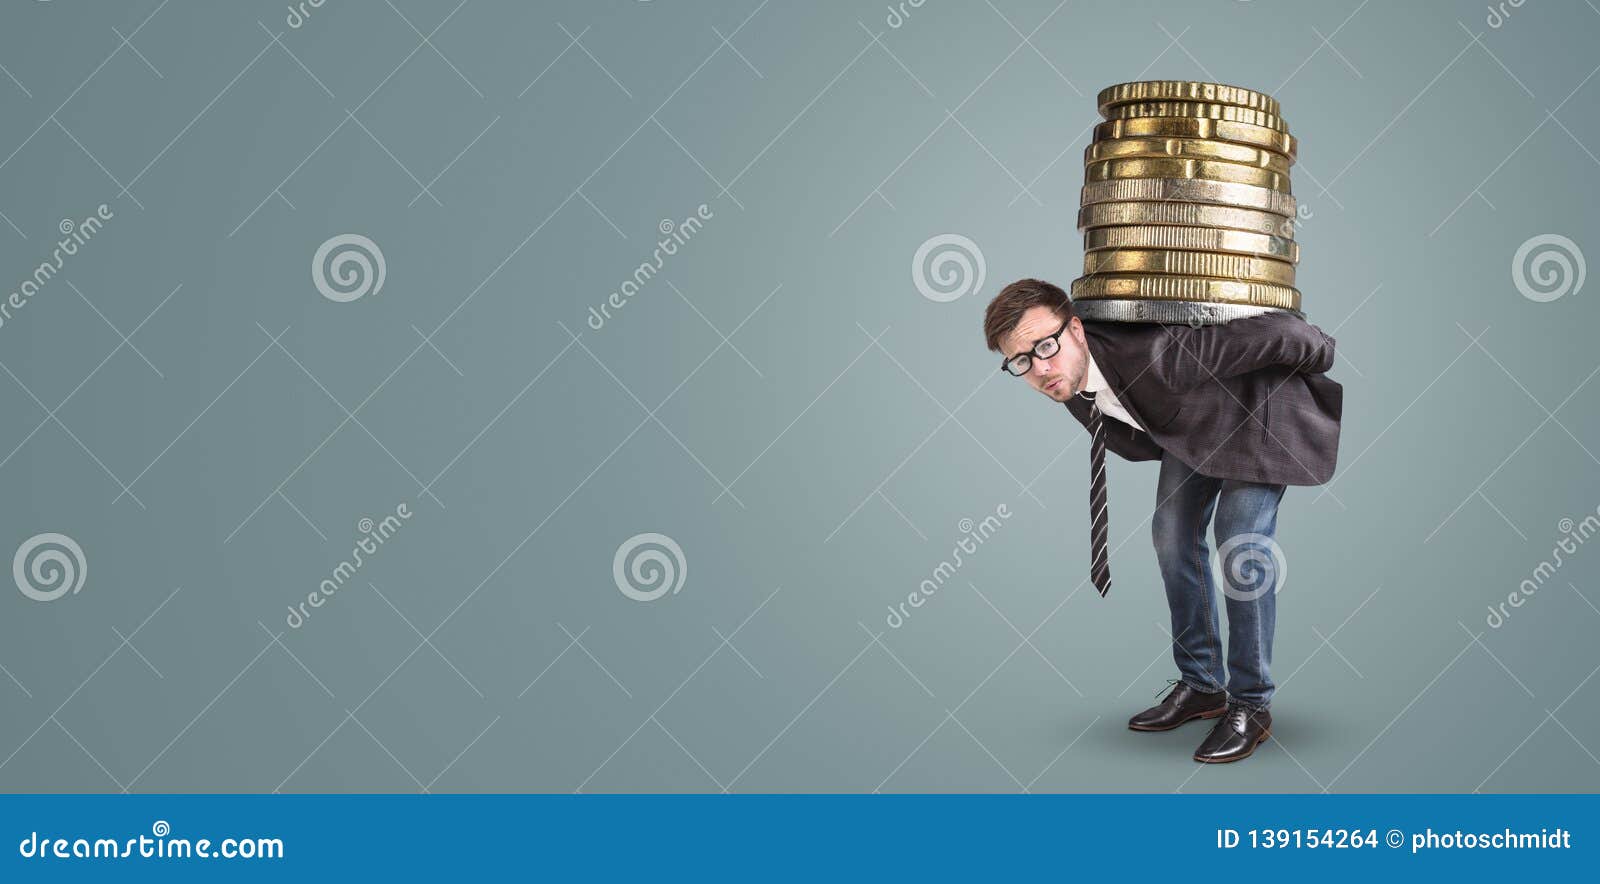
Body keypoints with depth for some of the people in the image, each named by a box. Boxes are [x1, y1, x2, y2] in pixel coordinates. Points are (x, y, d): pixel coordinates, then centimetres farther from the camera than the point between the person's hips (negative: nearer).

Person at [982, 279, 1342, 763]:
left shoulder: (1153, 355, -44)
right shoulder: (1071, 384, -18)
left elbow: (1274, 331, -37)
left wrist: (1326, 355, -20)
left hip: (1260, 402, -7)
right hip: (1190, 423, 7)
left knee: (1242, 547, -15)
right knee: (1173, 536, 4)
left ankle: (1250, 704, -3)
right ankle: (1201, 685, 19)